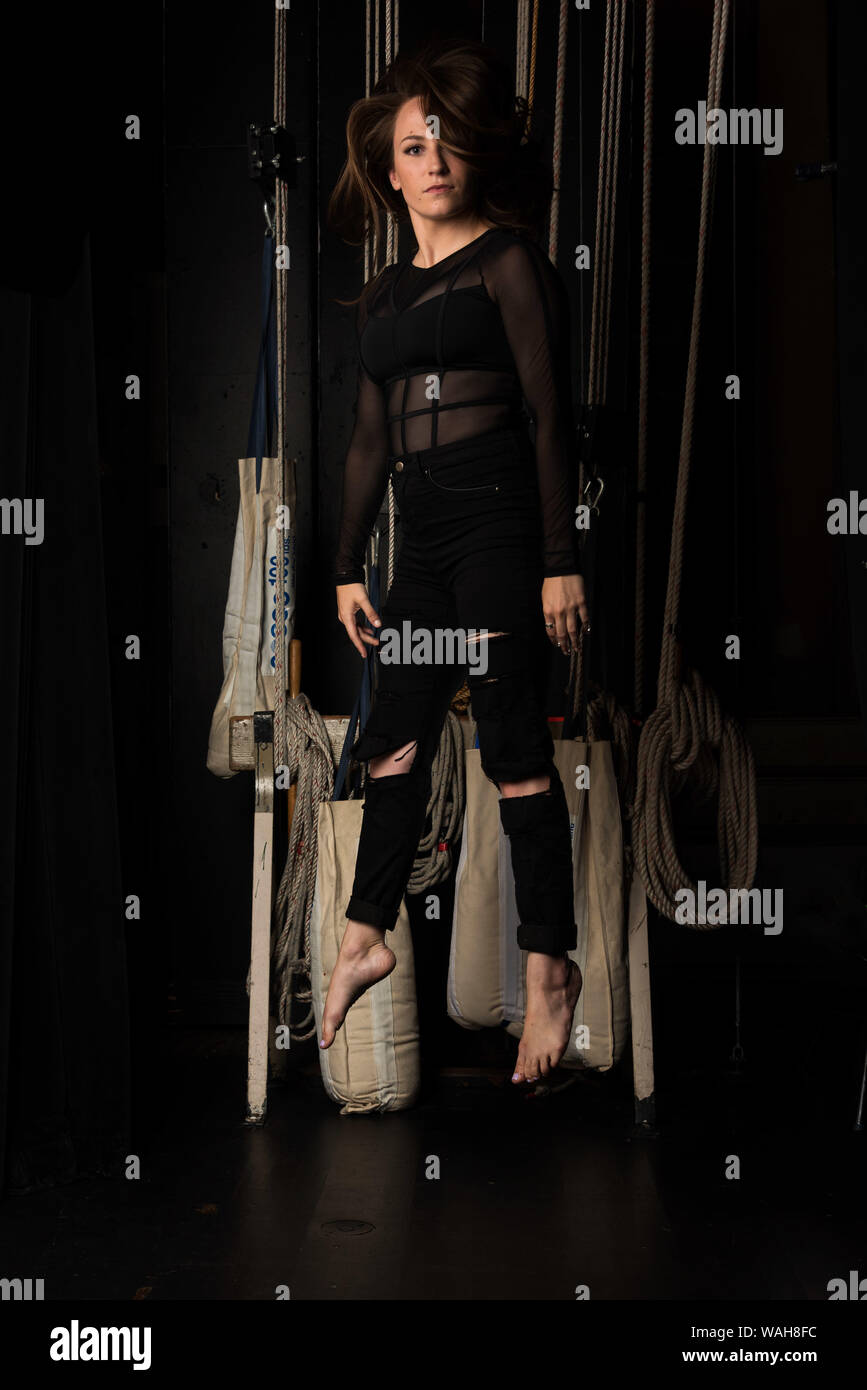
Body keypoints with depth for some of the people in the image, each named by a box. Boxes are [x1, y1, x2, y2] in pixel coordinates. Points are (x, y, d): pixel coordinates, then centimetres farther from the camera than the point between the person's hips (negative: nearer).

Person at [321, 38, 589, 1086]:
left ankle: (551, 968, 4)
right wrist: (347, 567, 17)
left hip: (499, 519, -6)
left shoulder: (508, 262, -1)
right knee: (393, 738, 10)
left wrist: (561, 560, -12)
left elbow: (552, 415, -6)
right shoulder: (383, 295, 17)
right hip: (423, 535, 6)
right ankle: (366, 937, 22)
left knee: (514, 744, -4)